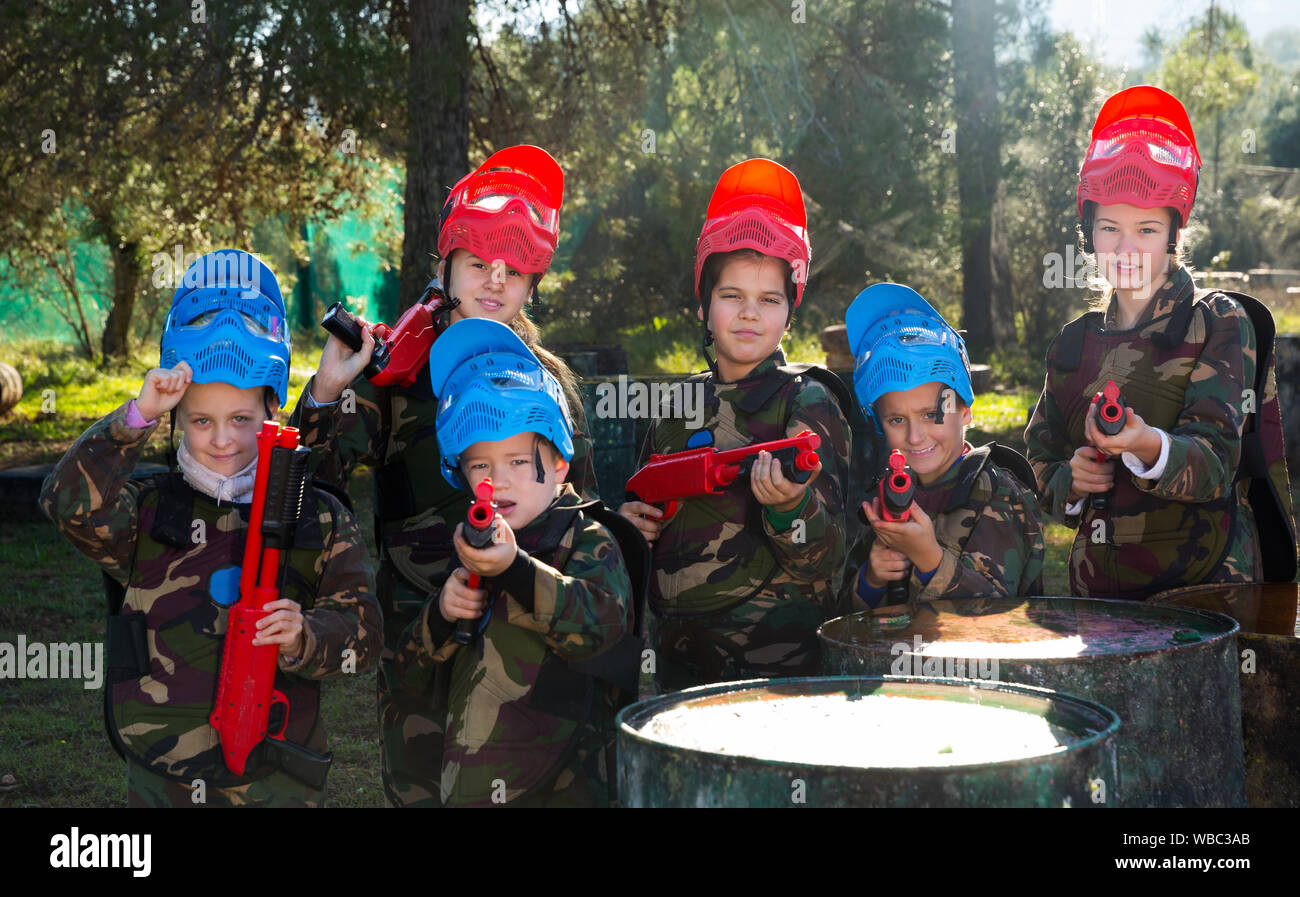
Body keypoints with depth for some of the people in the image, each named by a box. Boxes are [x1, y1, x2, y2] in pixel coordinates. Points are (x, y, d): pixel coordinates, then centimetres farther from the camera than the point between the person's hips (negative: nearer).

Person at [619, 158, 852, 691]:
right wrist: (632, 521, 3)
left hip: (775, 664, -5)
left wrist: (790, 504, -32)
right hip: (678, 654, 5)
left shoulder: (807, 402, -7)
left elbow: (823, 561, -13)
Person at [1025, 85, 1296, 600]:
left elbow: (1215, 464, -11)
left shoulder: (1221, 324, 1)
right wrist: (1070, 480, -2)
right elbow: (1043, 464, 20)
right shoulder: (1073, 345, 12)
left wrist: (1148, 445, -30)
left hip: (1205, 583, -4)